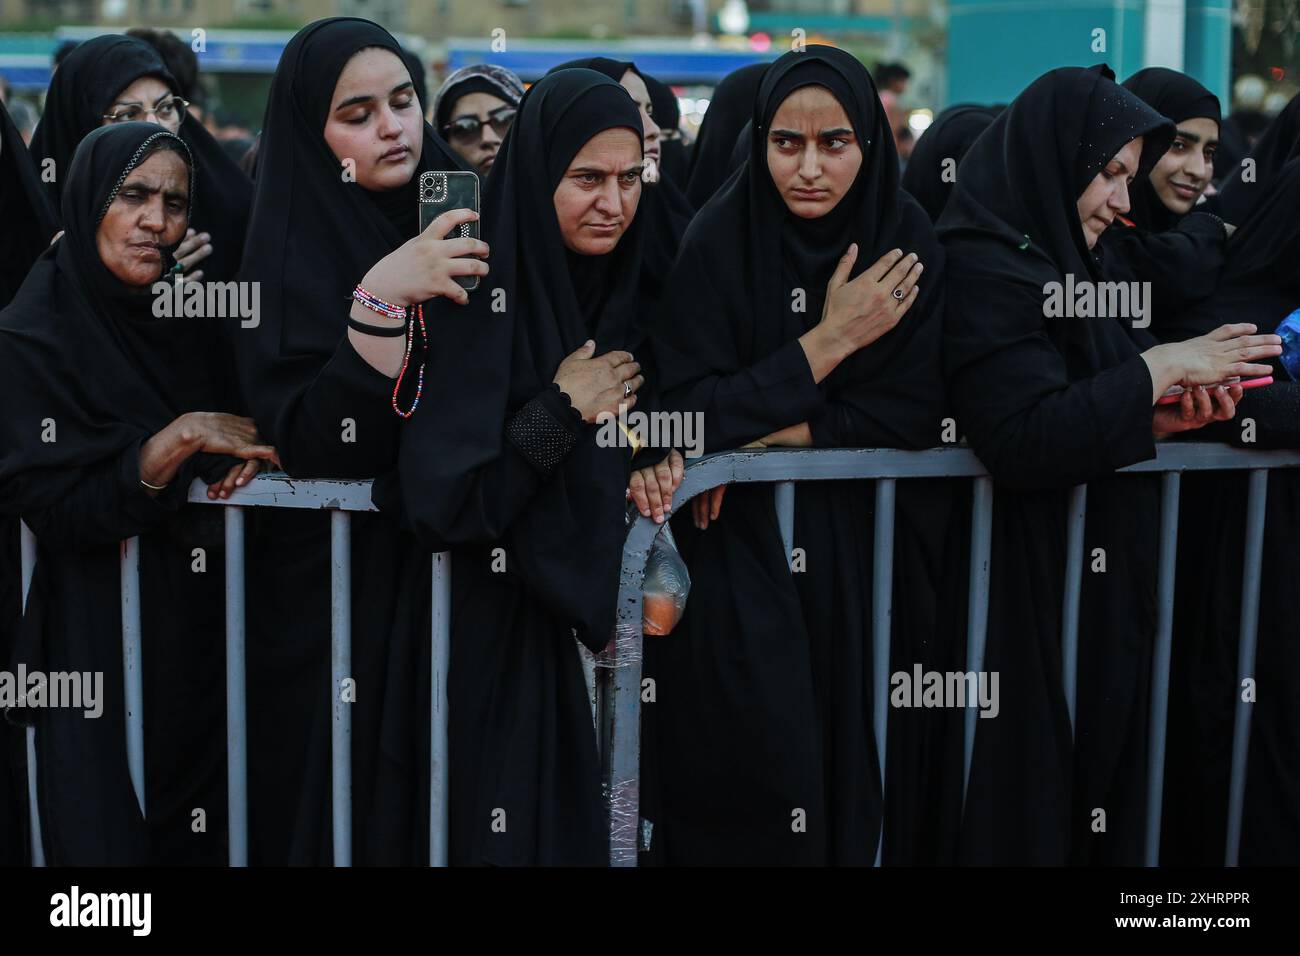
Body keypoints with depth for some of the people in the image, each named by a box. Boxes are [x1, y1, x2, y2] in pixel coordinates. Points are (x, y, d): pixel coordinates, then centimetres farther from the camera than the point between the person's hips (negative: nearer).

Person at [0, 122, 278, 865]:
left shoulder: (186, 319, 6)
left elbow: (232, 431, 13)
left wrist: (244, 456, -9)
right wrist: (179, 440, -25)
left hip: (202, 628, 5)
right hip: (100, 642, -5)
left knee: (205, 834, 10)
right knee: (111, 836, 2)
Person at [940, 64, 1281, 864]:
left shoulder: (1061, 261, 13)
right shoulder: (985, 269, -16)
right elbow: (1023, 440, -25)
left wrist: (1155, 415, -4)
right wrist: (1155, 368, -17)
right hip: (1024, 595, -9)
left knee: (1091, 781, 14)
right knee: (1027, 798, 1)